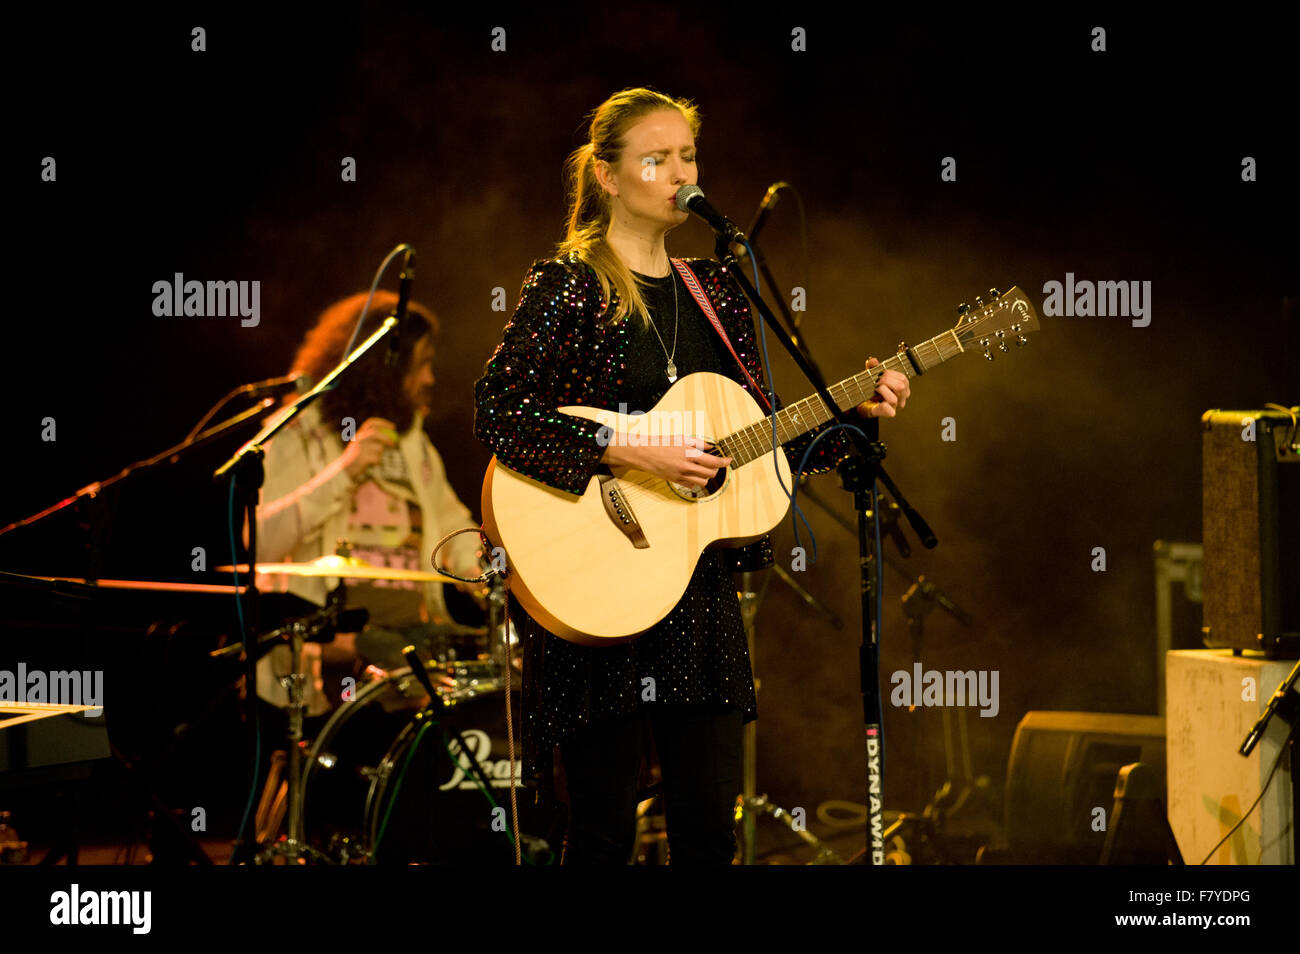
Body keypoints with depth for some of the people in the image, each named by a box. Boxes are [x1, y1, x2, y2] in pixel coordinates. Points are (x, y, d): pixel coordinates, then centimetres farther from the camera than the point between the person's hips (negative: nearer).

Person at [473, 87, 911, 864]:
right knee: (606, 832, -4)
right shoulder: (569, 287, -5)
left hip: (701, 588, 6)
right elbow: (498, 411, -17)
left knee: (710, 830, 5)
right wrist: (628, 450, -22)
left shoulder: (714, 292, 14)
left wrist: (852, 415, 4)